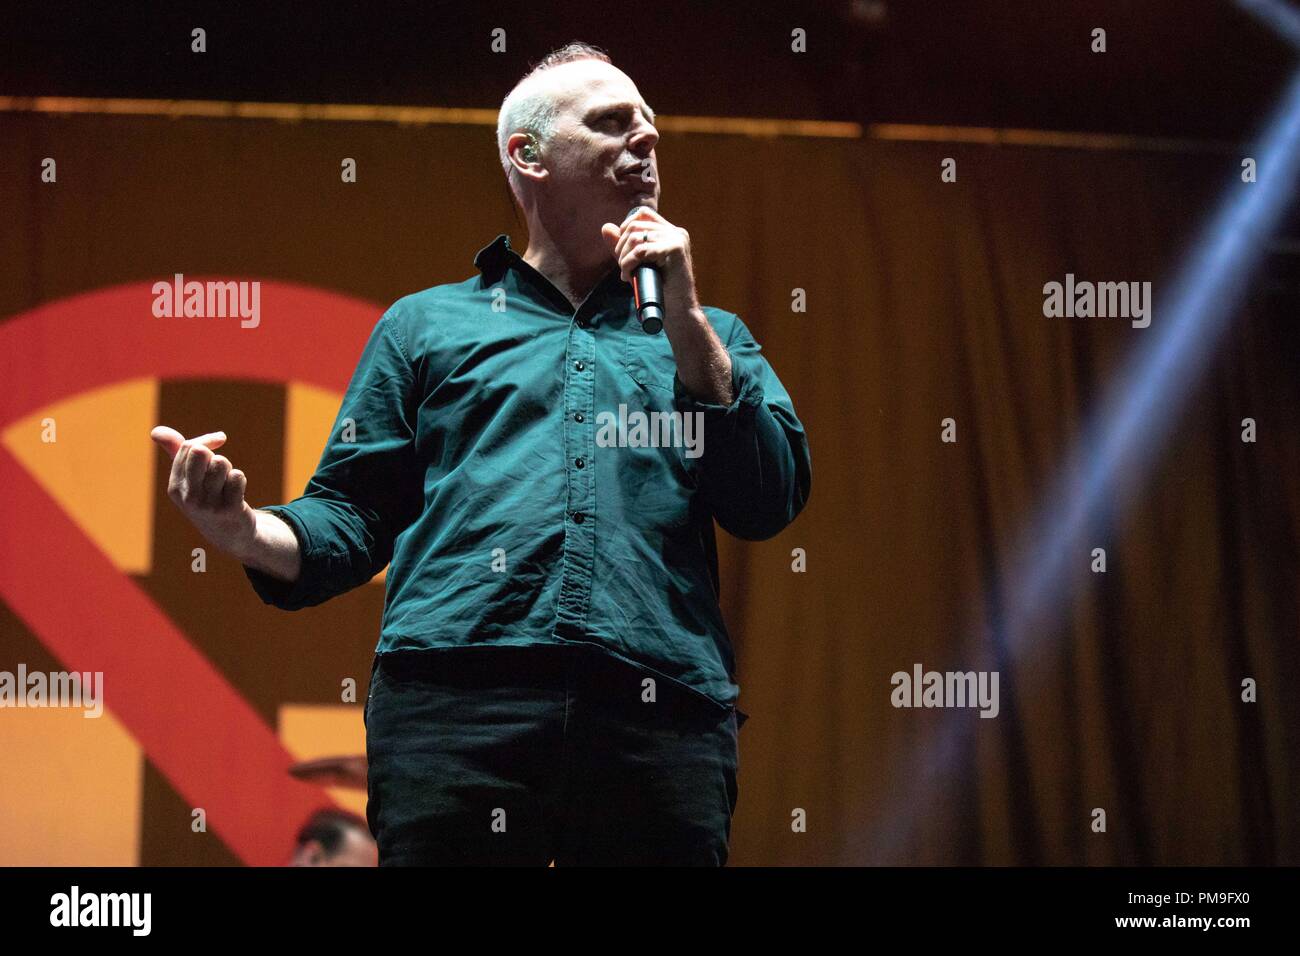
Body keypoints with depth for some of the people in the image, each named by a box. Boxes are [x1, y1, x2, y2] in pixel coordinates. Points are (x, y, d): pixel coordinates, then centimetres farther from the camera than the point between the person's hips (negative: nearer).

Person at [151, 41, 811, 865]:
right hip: (457, 702, -1)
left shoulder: (705, 335, 26)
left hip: (662, 707, 1)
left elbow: (770, 504, 10)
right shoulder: (428, 325, 22)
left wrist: (684, 319, 6)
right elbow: (352, 516, 14)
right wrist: (249, 532, -8)